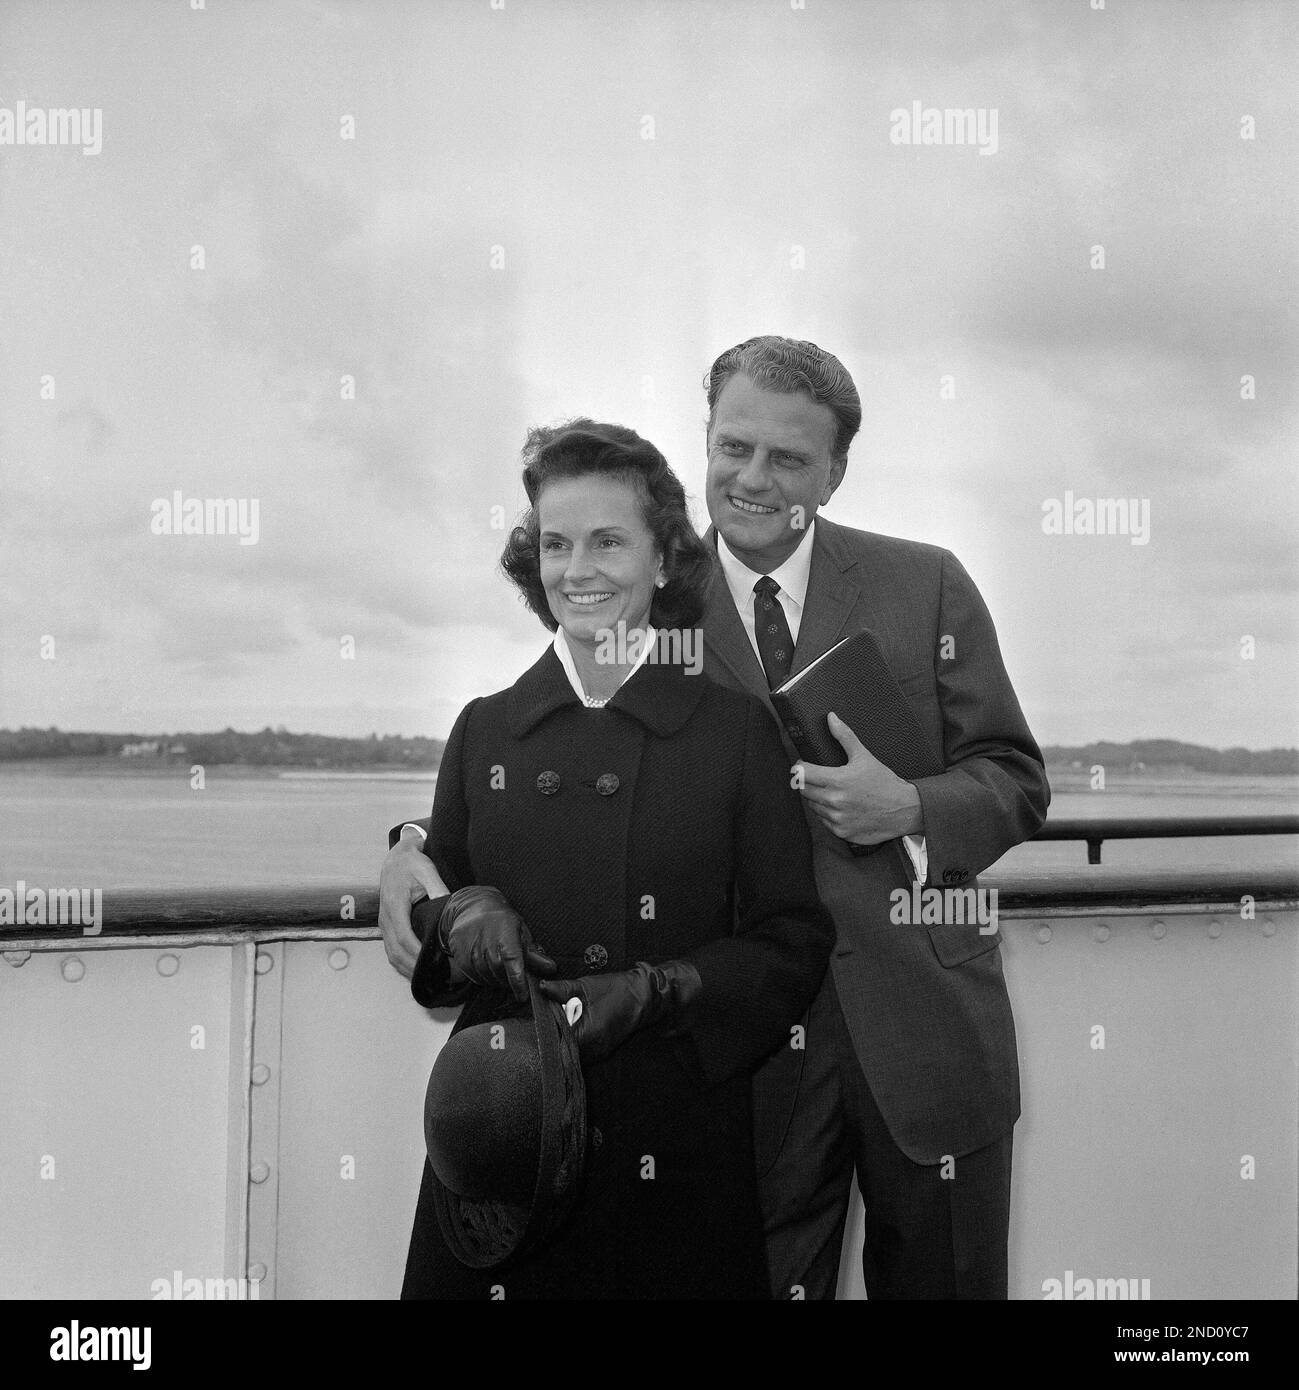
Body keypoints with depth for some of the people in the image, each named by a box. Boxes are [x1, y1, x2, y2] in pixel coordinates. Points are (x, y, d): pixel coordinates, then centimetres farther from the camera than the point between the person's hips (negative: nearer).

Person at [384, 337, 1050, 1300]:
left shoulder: (926, 585, 1)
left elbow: (1018, 780, 4)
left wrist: (910, 808, -15)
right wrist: (417, 847, -18)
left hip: (922, 1025, 1)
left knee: (946, 1282, 16)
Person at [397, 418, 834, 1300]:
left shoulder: (735, 729, -1)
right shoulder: (484, 731, 6)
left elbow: (795, 944, -2)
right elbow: (424, 918, 12)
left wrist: (654, 992, -15)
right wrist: (460, 911, -10)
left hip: (679, 1151, -2)